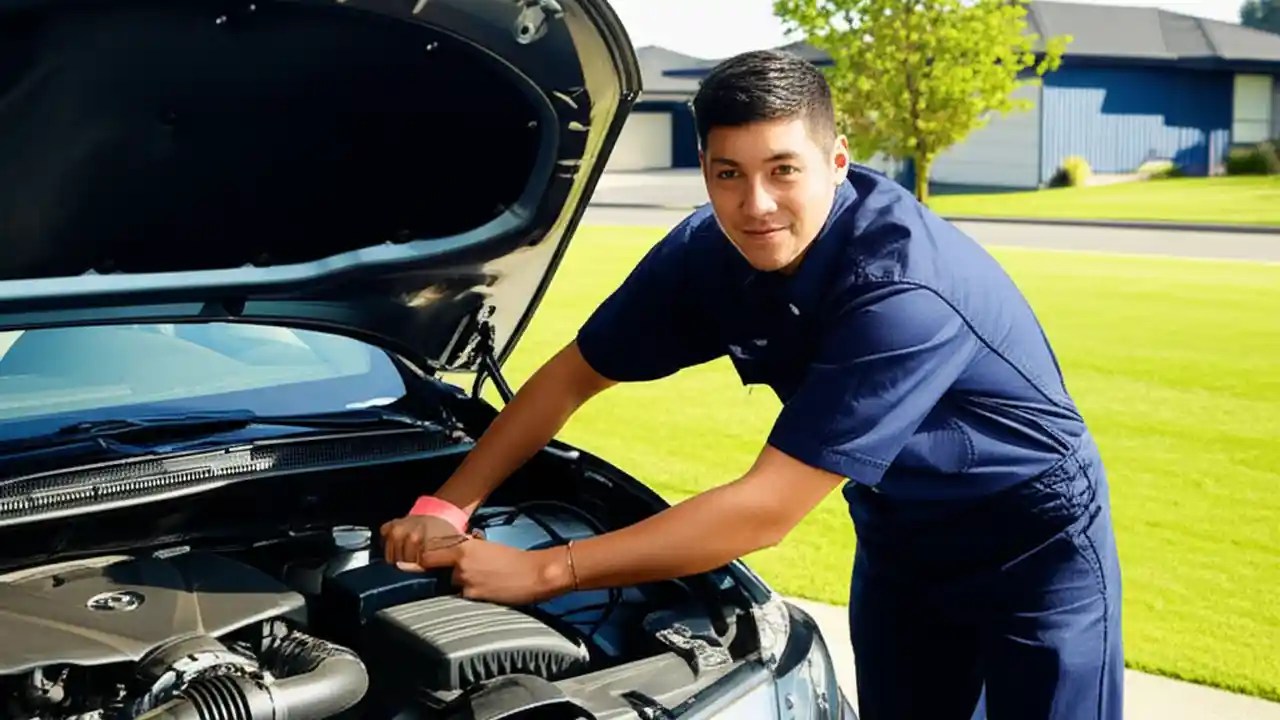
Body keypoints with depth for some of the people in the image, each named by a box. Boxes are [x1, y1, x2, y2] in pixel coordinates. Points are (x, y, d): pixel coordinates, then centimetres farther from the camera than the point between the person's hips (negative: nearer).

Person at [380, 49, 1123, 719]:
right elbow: (572, 377, -2)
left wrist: (542, 570, -34)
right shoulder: (709, 253, -15)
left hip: (1034, 545, -5)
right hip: (899, 539, 6)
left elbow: (765, 510, -37)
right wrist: (448, 505, -12)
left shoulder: (903, 288, -36)